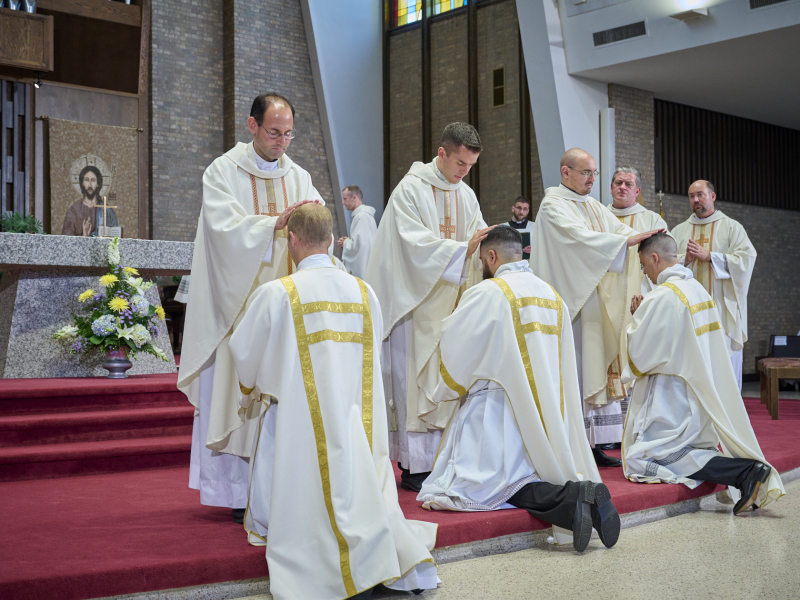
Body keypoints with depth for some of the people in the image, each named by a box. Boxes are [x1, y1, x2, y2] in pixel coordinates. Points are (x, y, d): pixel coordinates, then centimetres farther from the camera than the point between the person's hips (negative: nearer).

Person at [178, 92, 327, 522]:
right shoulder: (223, 172, 2)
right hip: (240, 301, -4)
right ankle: (242, 493, 0)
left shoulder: (298, 177, 15)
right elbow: (225, 227, -13)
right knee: (241, 388, -5)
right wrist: (275, 222, -25)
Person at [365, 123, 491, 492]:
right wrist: (463, 248, -27)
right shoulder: (410, 190, -9)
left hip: (451, 302, 7)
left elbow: (478, 239, 11)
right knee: (415, 381, -6)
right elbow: (416, 244, -18)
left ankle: (441, 457, 13)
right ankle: (415, 466, -2)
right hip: (416, 300, -7)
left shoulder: (466, 195, 13)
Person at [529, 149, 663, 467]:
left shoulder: (593, 206, 19)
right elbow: (582, 238, -20)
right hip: (571, 304, -8)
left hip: (597, 306, 8)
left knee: (594, 369, 6)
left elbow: (619, 229, 8)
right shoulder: (553, 206, -6)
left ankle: (592, 444, 9)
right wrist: (628, 239, -23)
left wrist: (649, 240, -10)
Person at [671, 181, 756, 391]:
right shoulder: (679, 231, 16)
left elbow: (746, 258, -5)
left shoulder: (732, 227, 8)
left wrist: (709, 256, -12)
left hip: (722, 307, -2)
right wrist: (685, 260, -11)